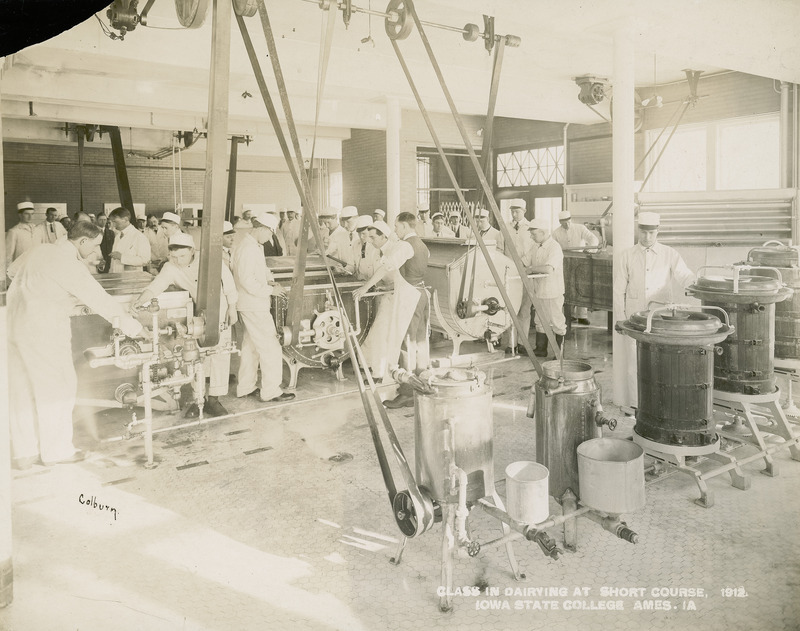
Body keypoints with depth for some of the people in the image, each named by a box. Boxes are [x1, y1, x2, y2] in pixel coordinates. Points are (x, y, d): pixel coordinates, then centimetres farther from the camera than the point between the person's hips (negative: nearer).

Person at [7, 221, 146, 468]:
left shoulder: (40, 251, 11)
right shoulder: (69, 265, -15)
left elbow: (13, 270, 28)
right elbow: (102, 301, -17)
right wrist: (134, 328, -13)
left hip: (14, 326, 9)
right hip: (43, 332, -9)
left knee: (22, 390, 13)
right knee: (57, 388, 5)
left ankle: (24, 452, 23)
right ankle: (57, 450, 15)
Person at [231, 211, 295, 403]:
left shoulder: (256, 246, 13)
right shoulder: (247, 249, -20)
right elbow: (247, 281, -24)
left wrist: (268, 279, 5)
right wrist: (270, 290, -16)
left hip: (254, 305, 11)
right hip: (254, 307, -11)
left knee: (251, 346, 17)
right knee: (270, 348, -5)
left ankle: (245, 387, 27)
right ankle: (271, 391, 2)